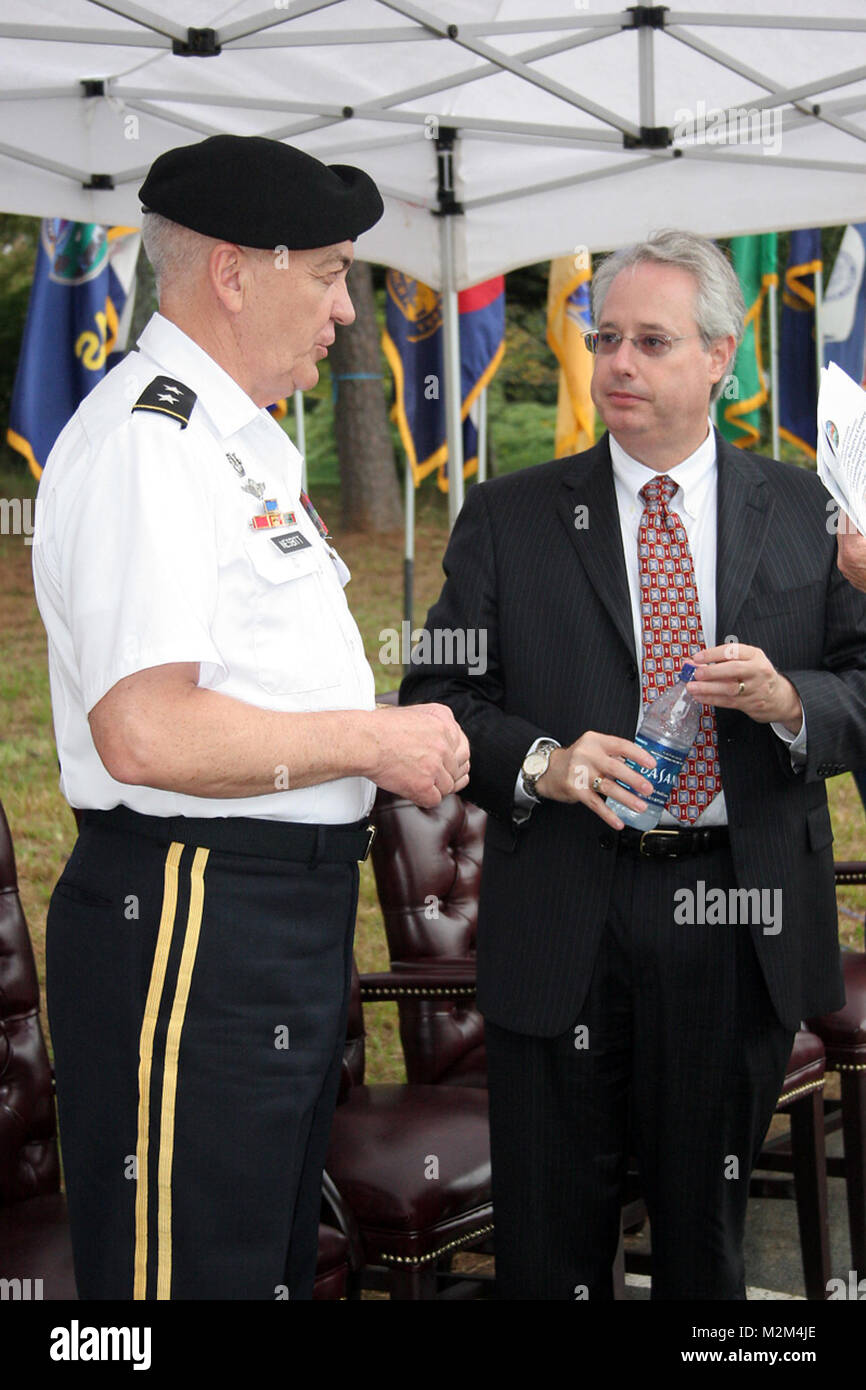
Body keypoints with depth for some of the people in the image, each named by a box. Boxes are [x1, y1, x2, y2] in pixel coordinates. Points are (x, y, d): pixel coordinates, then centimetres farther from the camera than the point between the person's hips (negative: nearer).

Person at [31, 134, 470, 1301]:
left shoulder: (243, 439, 16)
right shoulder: (143, 441, -17)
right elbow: (146, 734, -27)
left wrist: (399, 743, 13)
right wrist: (372, 741, -16)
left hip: (292, 918, 11)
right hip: (191, 932, -11)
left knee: (274, 1258, 19)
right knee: (191, 1270, -4)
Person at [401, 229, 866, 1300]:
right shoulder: (507, 518, 3)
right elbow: (437, 697, 0)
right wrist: (540, 761, -17)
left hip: (739, 922, 1)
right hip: (564, 922, -1)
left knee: (707, 1225, 14)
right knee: (550, 1233, 9)